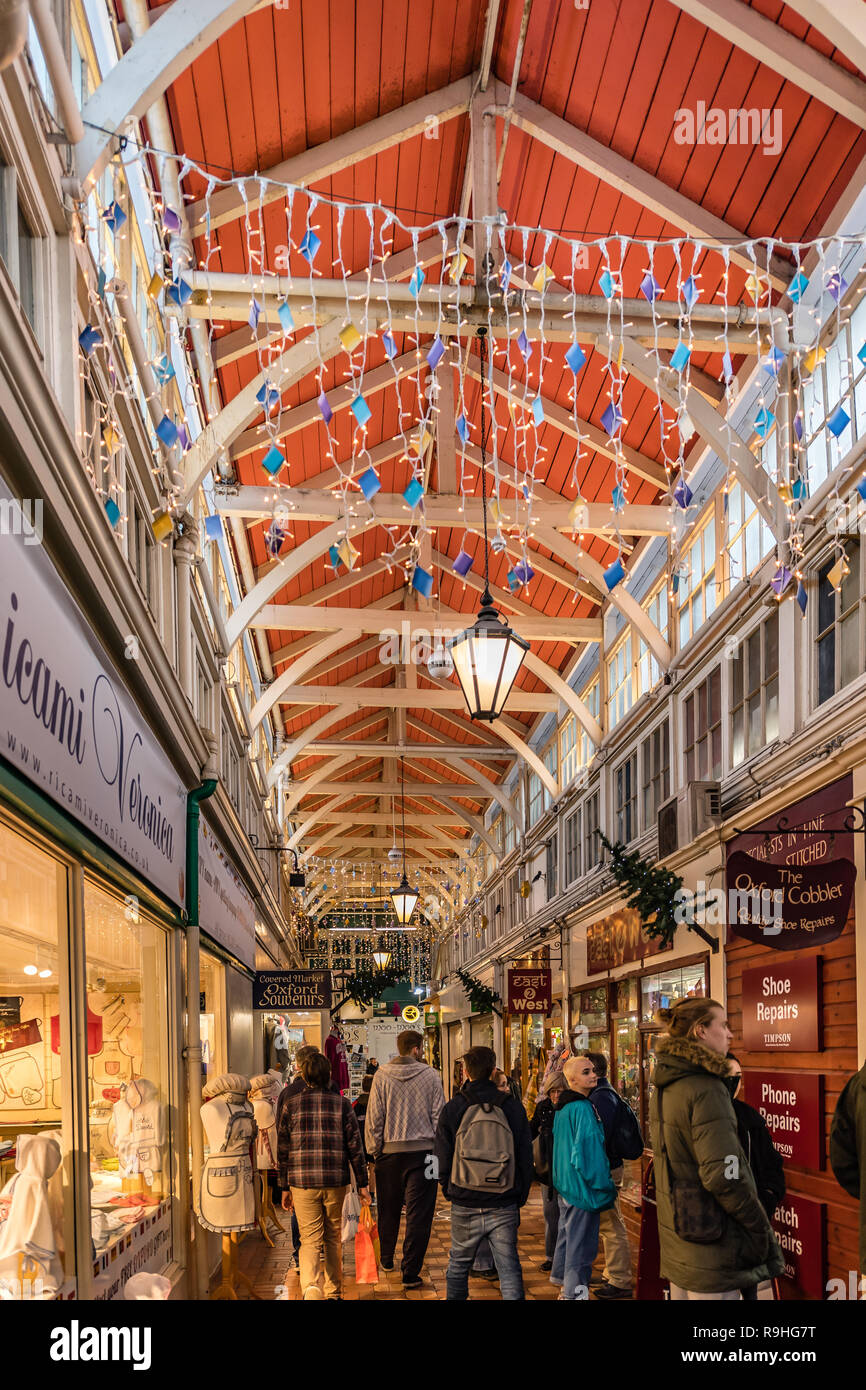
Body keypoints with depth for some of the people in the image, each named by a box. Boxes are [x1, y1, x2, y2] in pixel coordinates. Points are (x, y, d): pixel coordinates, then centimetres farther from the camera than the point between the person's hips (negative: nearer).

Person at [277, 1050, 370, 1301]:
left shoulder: (291, 1104, 1)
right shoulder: (341, 1103, 1)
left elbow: (283, 1149, 4)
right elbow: (355, 1147, 1)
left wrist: (285, 1187, 11)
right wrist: (362, 1184, 7)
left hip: (303, 1183, -1)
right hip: (336, 1182, 1)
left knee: (310, 1240, 2)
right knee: (333, 1239, 15)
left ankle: (310, 1285, -22)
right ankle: (333, 1292, 23)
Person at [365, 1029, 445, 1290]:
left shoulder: (382, 1075, -3)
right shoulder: (430, 1075, -4)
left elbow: (374, 1118, -3)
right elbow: (439, 1116, -3)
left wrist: (374, 1150, 5)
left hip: (390, 1151, 2)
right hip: (422, 1151, -2)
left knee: (389, 1209, 18)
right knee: (418, 1213, 1)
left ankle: (387, 1260, 35)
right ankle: (410, 1273, -1)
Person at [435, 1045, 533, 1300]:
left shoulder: (453, 1109, -2)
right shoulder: (513, 1107, -1)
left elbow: (442, 1159, 1)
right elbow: (526, 1157, 3)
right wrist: (521, 1197, 13)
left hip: (465, 1205, 0)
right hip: (504, 1206, 0)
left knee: (459, 1263, 18)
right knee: (508, 1266, 3)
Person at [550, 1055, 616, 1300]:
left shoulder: (562, 1108, 10)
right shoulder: (582, 1108, -21)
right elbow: (589, 1149, -23)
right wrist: (603, 1186, -17)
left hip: (565, 1185, 10)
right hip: (583, 1187, -10)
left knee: (568, 1231, 26)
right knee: (581, 1242, -3)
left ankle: (560, 1276, 41)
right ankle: (574, 1292, 0)